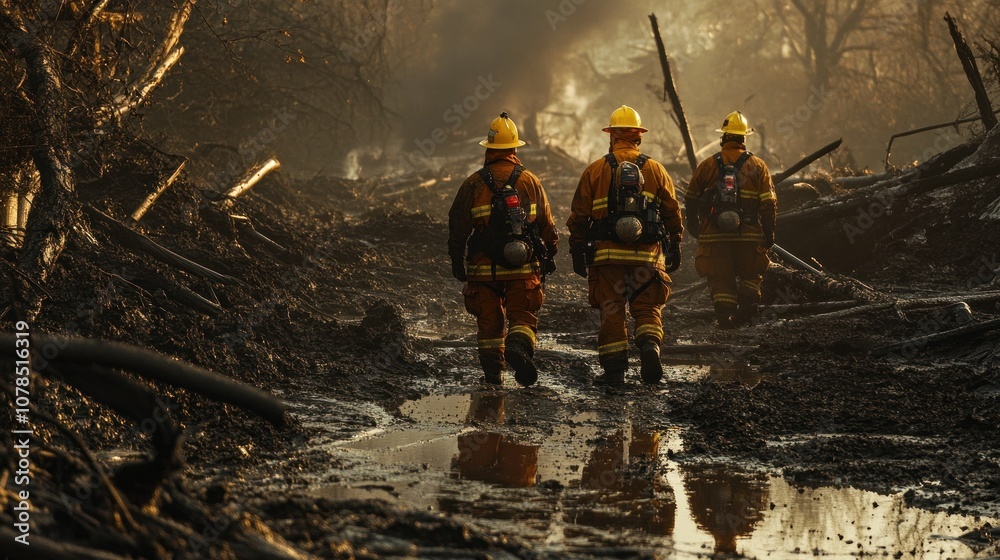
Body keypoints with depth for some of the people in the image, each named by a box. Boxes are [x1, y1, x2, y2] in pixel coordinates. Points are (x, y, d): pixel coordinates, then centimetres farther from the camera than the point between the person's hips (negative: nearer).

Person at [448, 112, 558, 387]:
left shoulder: (474, 183, 0)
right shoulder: (530, 181, 2)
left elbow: (458, 226, 4)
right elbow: (547, 225, 6)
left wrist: (457, 261, 14)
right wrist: (550, 255, 19)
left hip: (484, 268, 0)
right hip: (524, 267, 0)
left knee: (489, 322, 10)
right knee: (523, 316, 2)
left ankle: (493, 372, 8)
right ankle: (519, 346, -27)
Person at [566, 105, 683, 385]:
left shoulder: (595, 170, 1)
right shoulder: (655, 169, 4)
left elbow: (579, 217, 3)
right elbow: (673, 212, 7)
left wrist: (578, 253, 10)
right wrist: (674, 248, 16)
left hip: (607, 254, -1)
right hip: (647, 255, 1)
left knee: (611, 312, 6)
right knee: (647, 308, 10)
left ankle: (614, 369, 3)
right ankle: (650, 345, -17)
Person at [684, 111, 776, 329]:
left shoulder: (707, 166, 2)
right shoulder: (758, 166, 0)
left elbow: (691, 199, 10)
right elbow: (768, 203, -3)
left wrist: (693, 225, 25)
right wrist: (769, 234, 5)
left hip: (715, 236, 0)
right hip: (749, 235, 0)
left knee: (720, 279, 7)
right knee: (750, 275, 18)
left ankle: (725, 316, -2)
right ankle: (749, 303, -1)